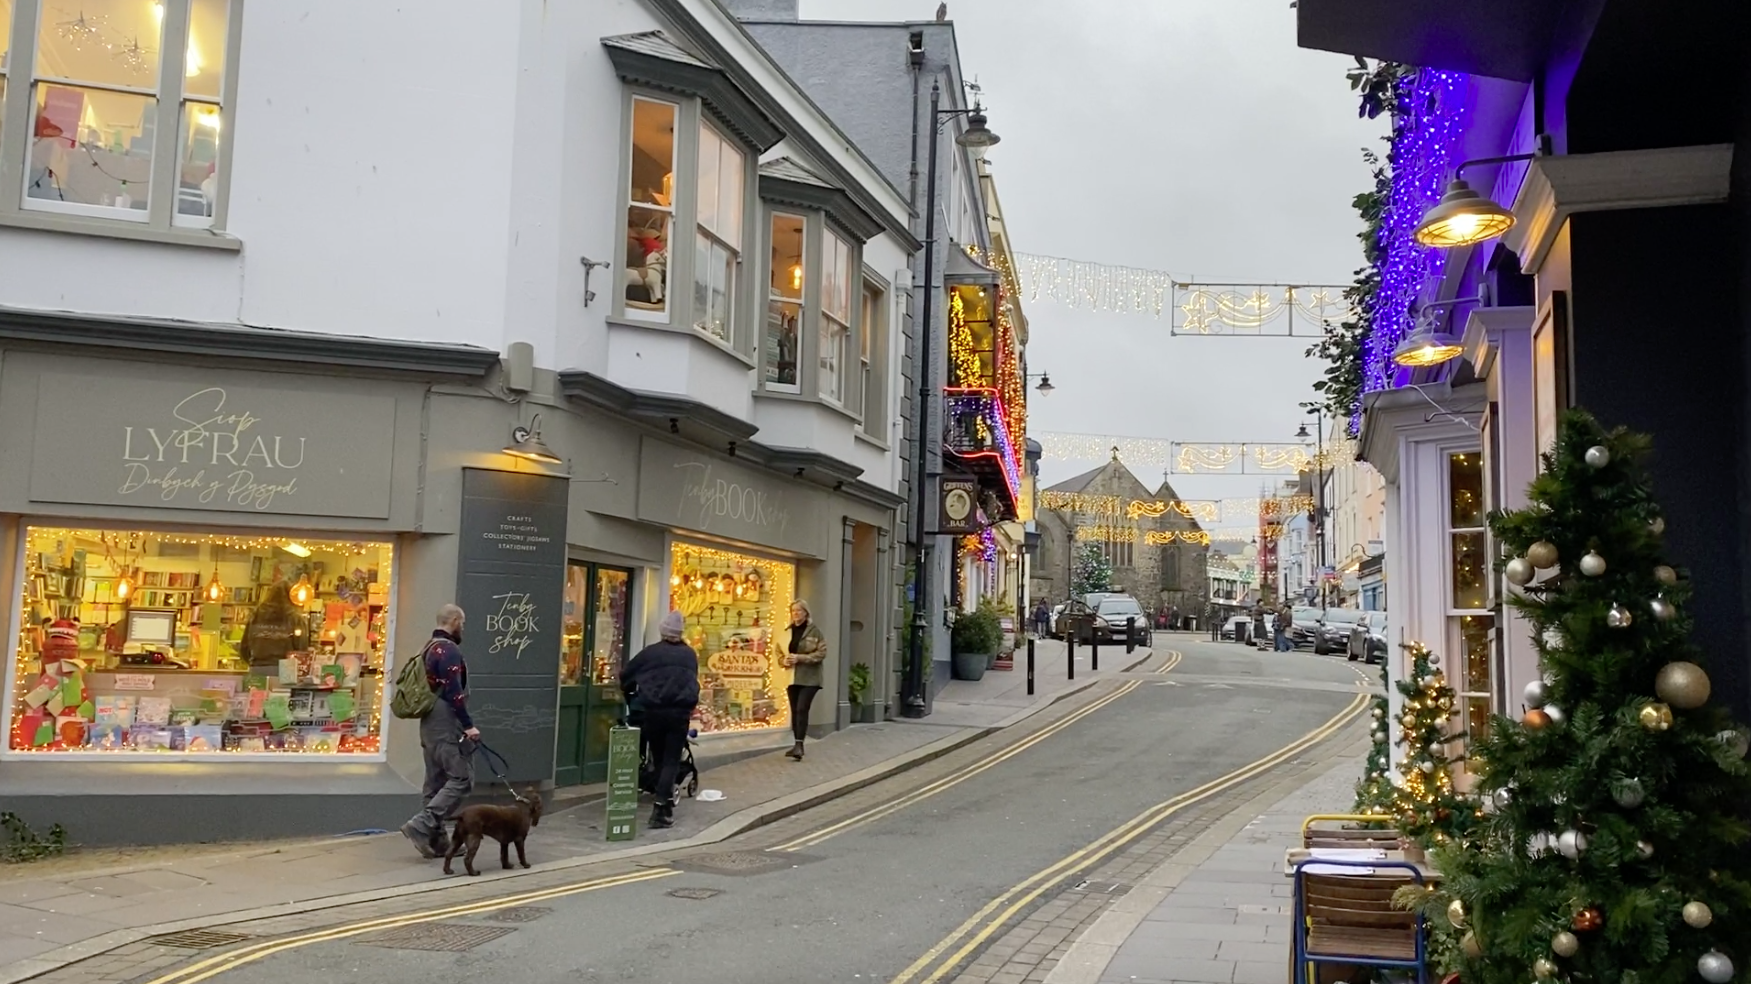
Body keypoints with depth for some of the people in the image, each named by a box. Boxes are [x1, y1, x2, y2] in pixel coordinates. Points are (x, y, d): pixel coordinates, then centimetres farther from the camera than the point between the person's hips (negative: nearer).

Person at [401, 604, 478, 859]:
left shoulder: (429, 648, 16)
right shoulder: (449, 650, -14)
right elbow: (453, 691, -22)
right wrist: (468, 725, -20)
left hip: (429, 723, 10)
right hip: (447, 725, -10)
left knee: (436, 781, 10)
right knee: (461, 778, -8)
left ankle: (436, 841, 13)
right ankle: (421, 825, -15)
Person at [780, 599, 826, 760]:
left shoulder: (814, 630, -3)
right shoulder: (788, 631, 12)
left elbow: (821, 653, -9)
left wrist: (800, 658, -17)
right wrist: (784, 660, -5)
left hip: (809, 678, -5)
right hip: (792, 677, 5)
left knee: (802, 709, -16)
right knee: (794, 711, 7)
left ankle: (799, 745, -18)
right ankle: (797, 744, 16)